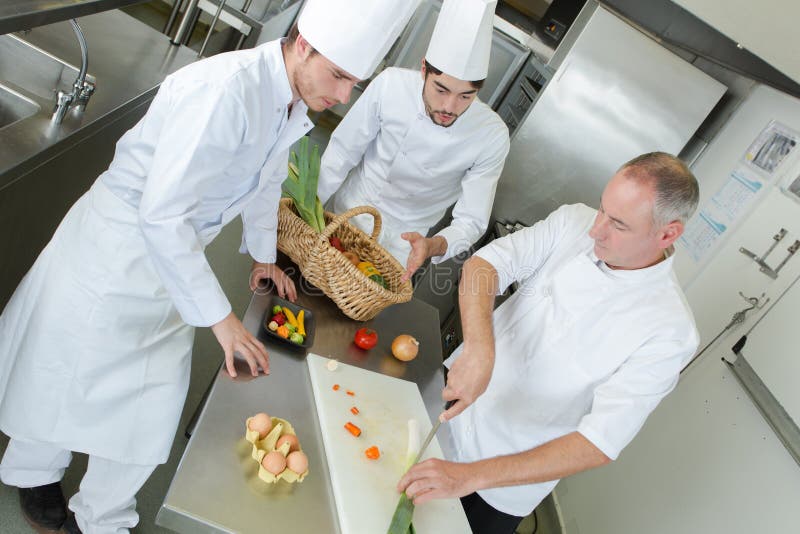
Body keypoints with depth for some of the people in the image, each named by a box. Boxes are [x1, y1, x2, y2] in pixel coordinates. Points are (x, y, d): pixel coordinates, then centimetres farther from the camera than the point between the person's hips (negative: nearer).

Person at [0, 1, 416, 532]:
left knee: (155, 406, 11)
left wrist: (264, 255, 24)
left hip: (174, 252, 7)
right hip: (118, 244, -7)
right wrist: (219, 316, -28)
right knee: (73, 374, 11)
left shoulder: (296, 106, -1)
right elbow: (161, 212, -31)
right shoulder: (226, 89, -30)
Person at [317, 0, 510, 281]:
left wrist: (435, 245, -42)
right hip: (346, 212, 1)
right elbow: (341, 153, -13)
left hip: (401, 241, -1)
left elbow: (471, 221, -21)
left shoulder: (492, 137, -26)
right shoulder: (391, 84, -25)